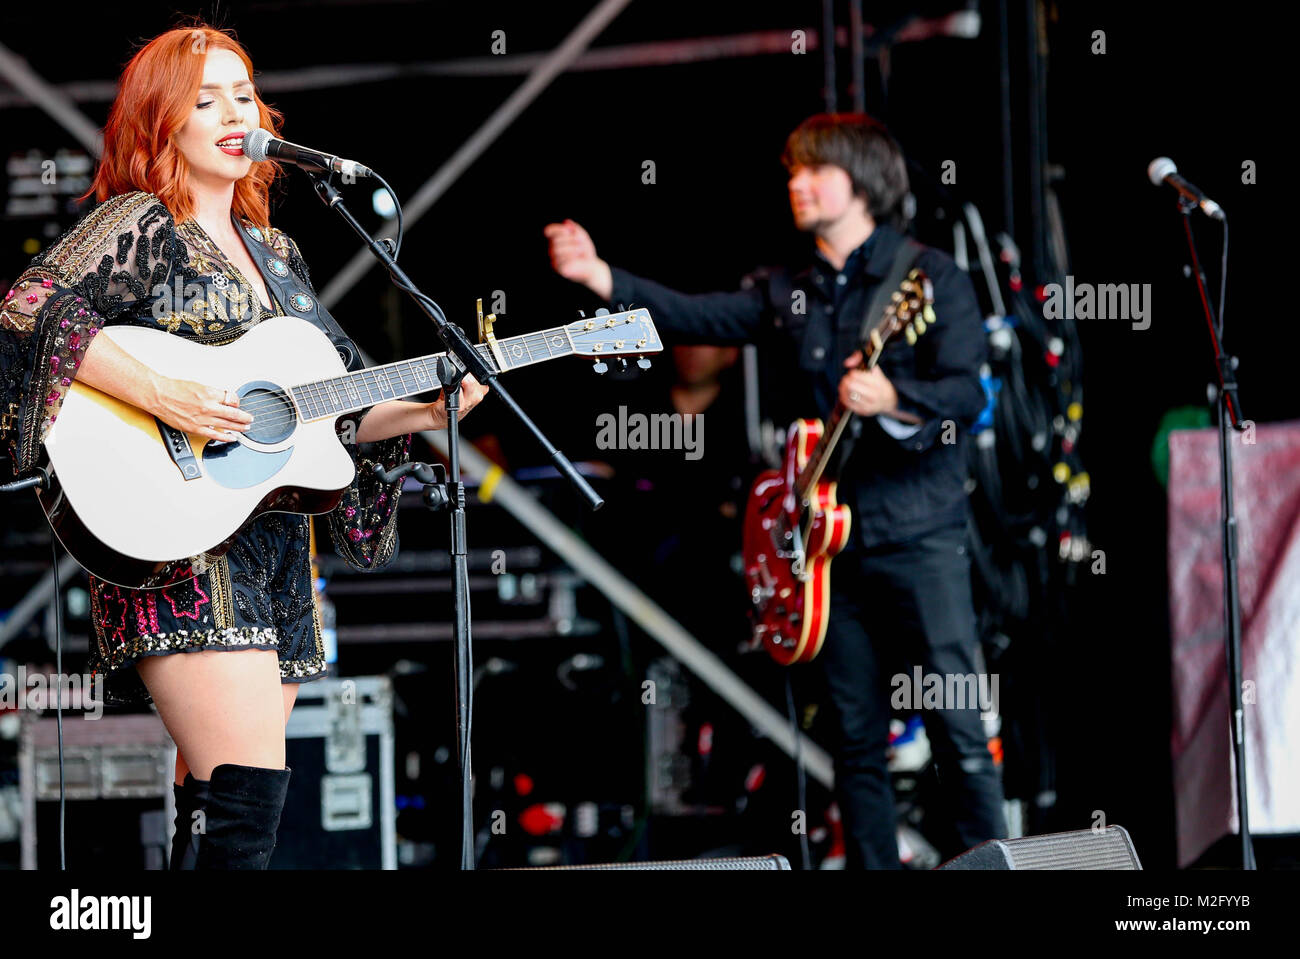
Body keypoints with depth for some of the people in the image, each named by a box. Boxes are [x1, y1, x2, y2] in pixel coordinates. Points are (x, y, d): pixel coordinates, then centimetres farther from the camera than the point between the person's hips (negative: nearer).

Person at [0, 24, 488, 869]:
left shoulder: (275, 254, 21)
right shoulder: (141, 226, -3)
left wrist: (421, 414, 6)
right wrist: (159, 396, -27)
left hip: (276, 558, 8)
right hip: (179, 547, -8)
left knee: (218, 809, 7)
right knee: (249, 792, -20)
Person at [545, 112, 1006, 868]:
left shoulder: (932, 278, -1)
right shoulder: (786, 293, 13)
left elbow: (968, 393, -10)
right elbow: (691, 316, 0)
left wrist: (893, 401, -29)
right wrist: (600, 277, -13)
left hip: (919, 535, -5)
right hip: (830, 539, 5)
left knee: (959, 729, -8)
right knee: (858, 740, 7)